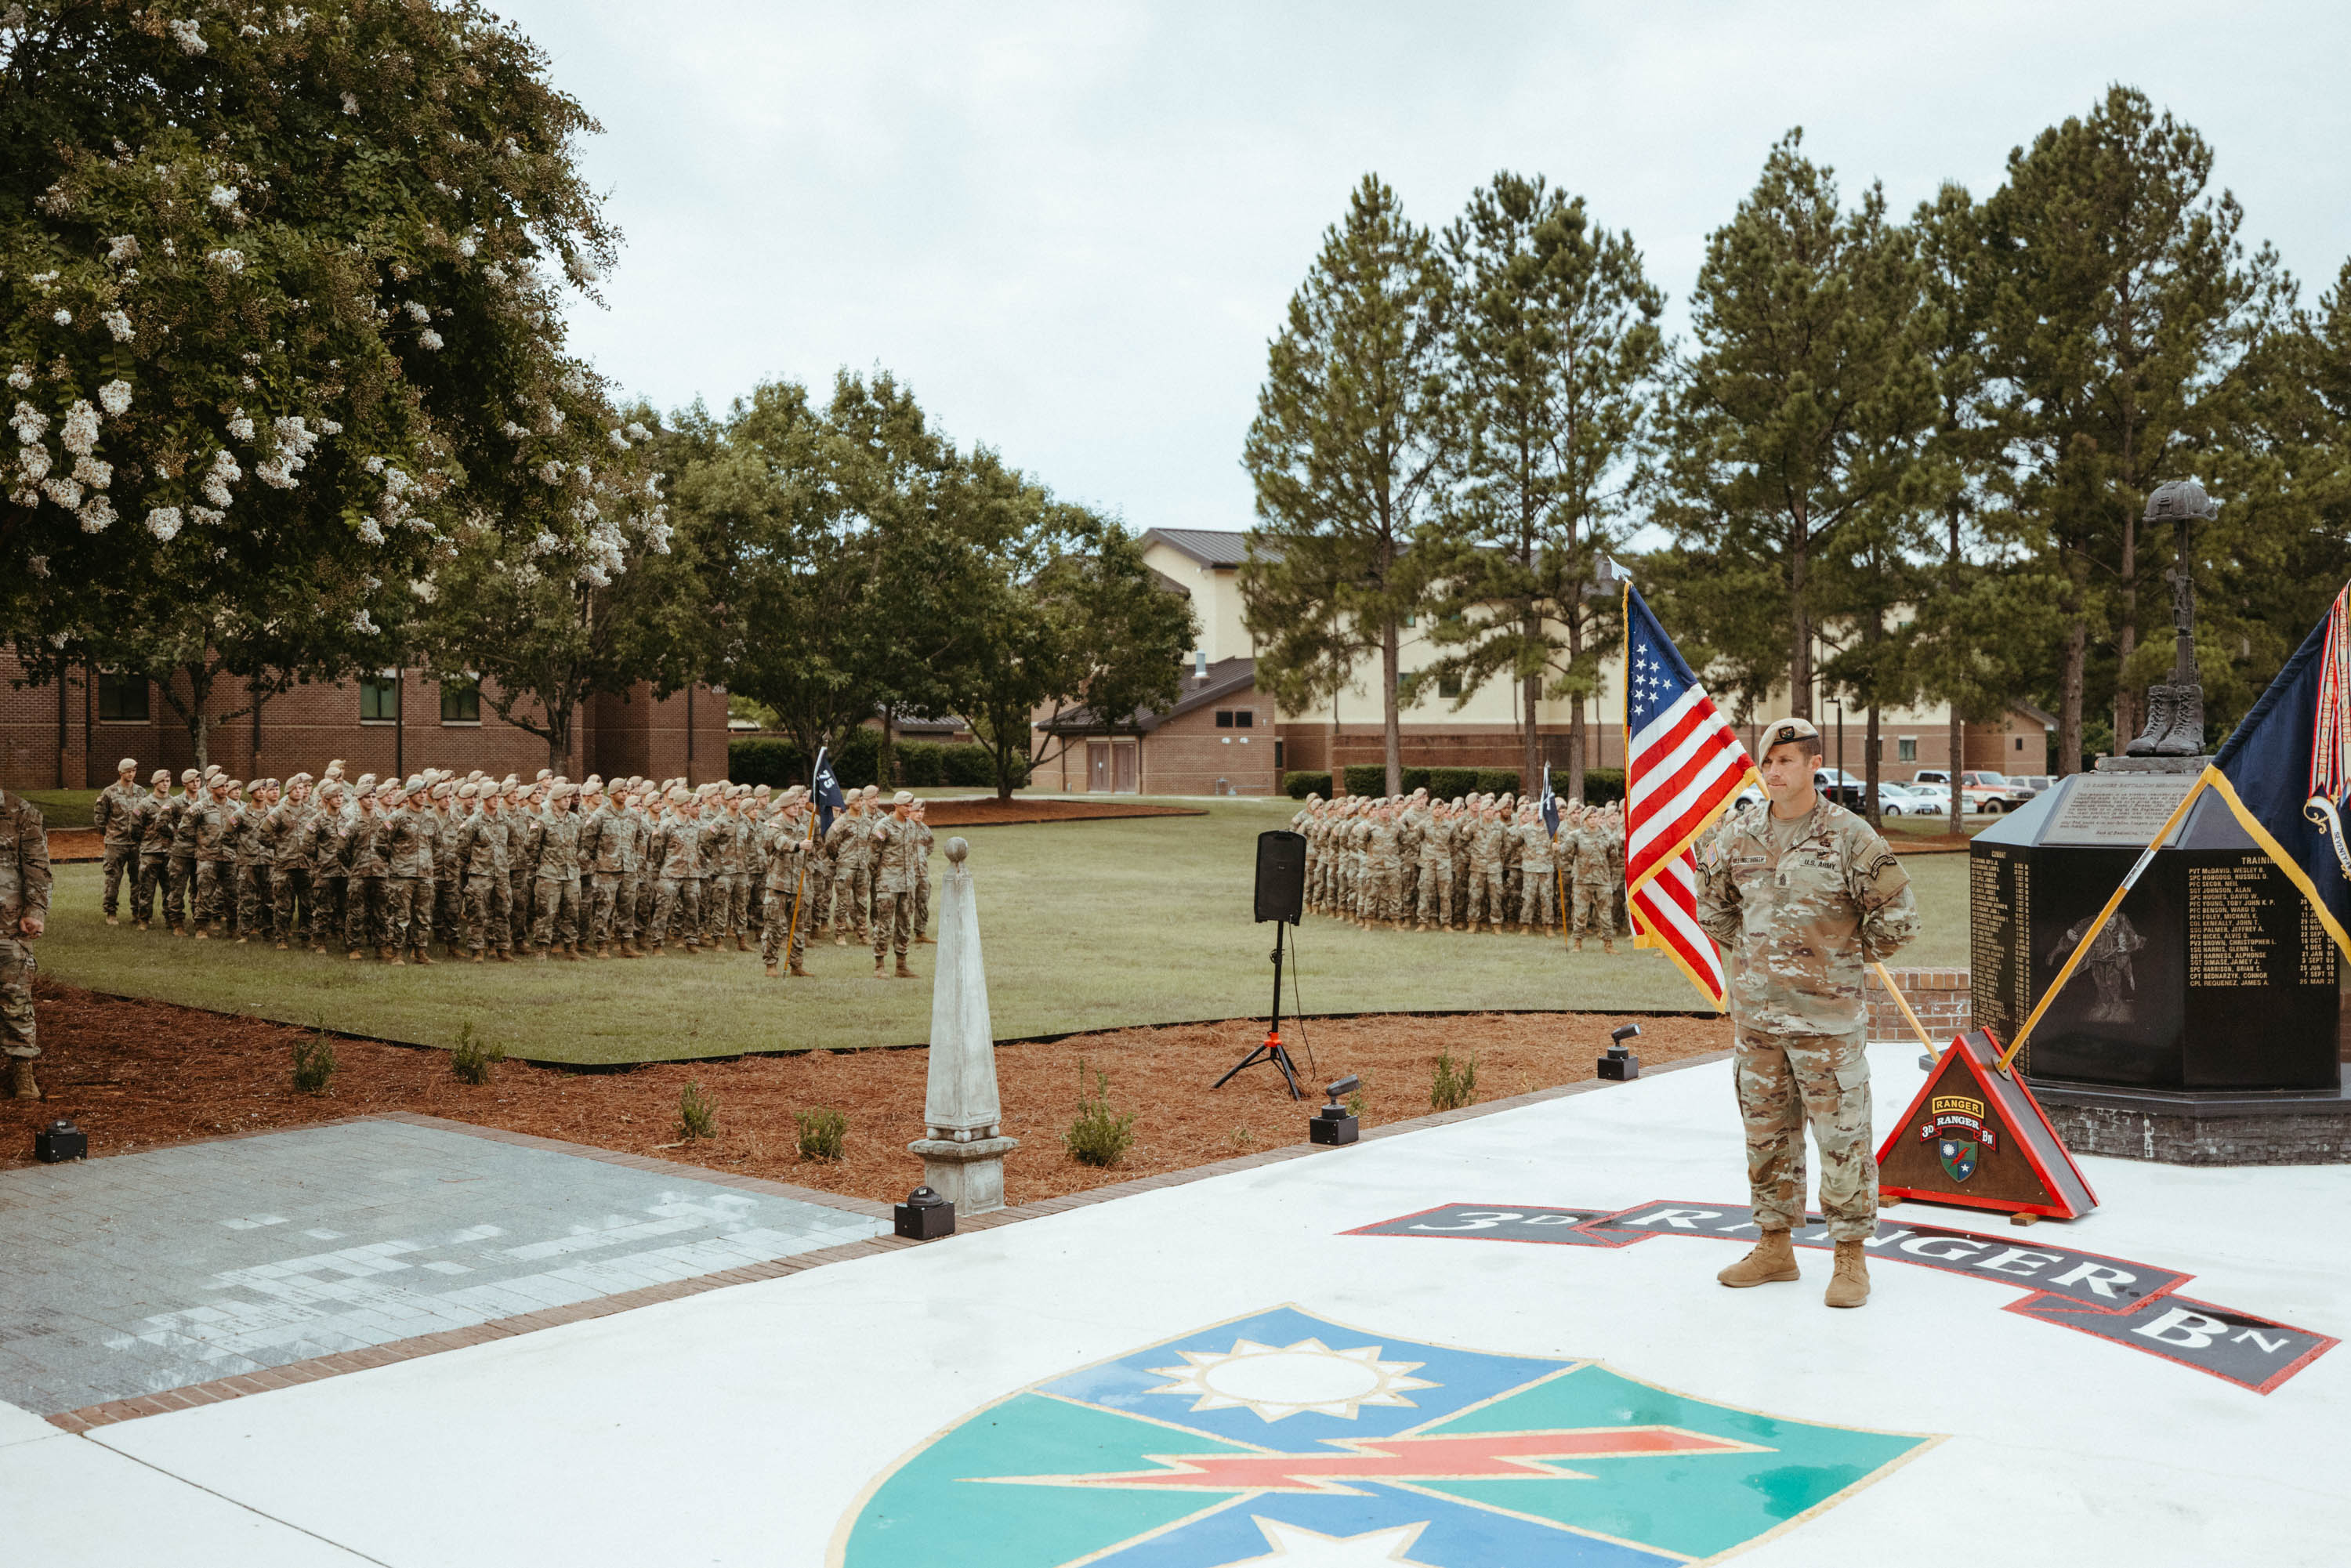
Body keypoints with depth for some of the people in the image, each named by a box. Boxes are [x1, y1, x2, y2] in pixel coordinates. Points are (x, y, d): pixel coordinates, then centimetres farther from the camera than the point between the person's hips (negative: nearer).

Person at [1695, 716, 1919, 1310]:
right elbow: (1712, 902, 21)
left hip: (1826, 1014, -5)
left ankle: (1851, 1259, 9)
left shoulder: (1849, 836, -11)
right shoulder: (1738, 834, 3)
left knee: (1842, 1134, -1)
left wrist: (1848, 960, 4)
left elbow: (1898, 916, -4)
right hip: (1755, 1012, 5)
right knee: (1766, 1132, 13)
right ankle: (1774, 1248, 25)